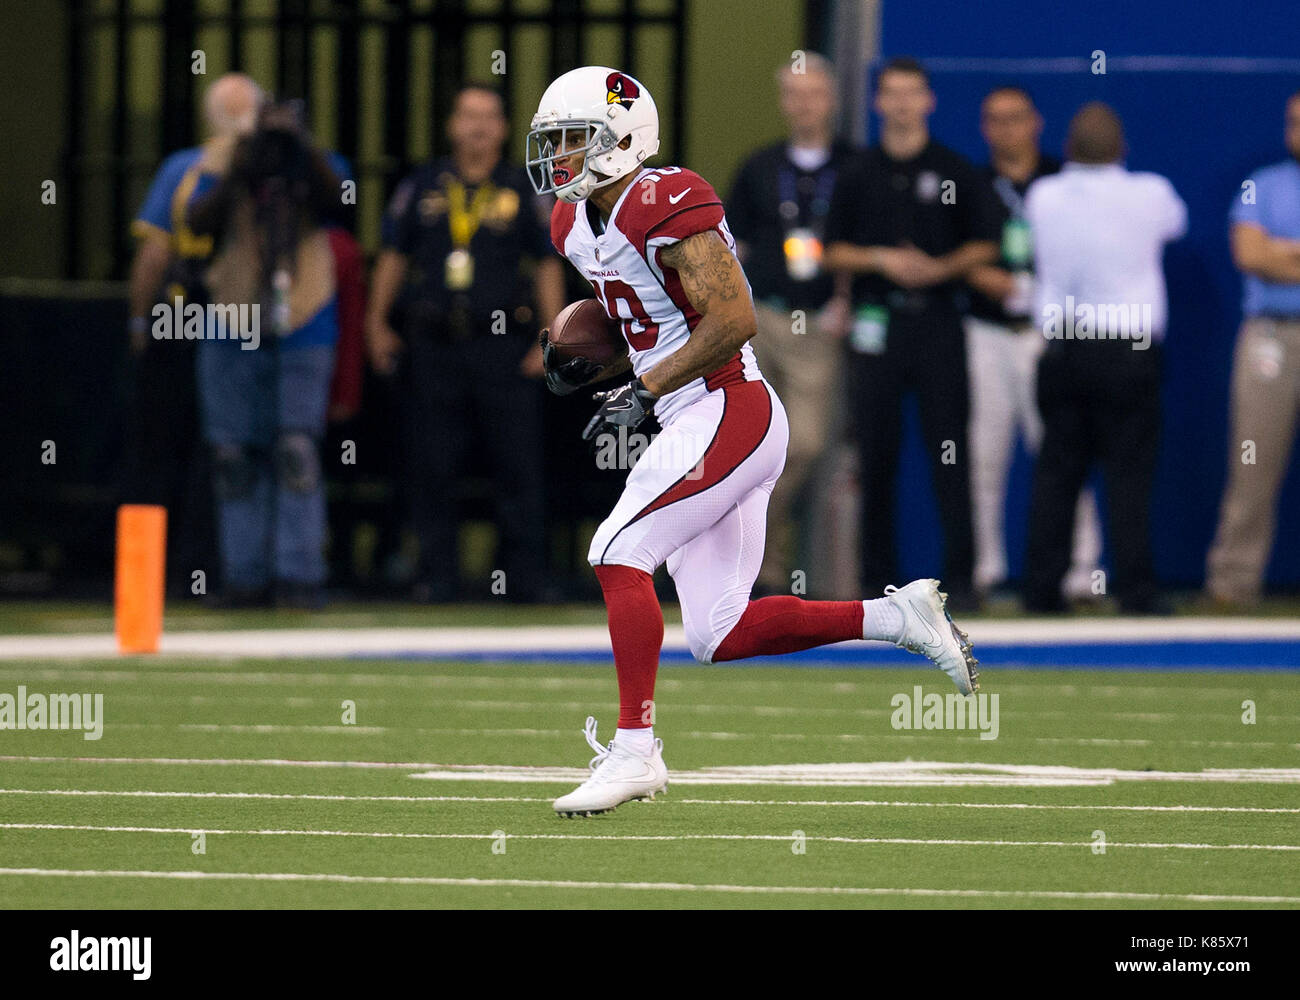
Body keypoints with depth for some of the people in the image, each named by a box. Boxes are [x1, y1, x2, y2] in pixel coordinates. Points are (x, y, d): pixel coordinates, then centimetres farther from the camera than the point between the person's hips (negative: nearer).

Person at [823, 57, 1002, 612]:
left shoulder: (954, 172, 6)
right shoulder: (858, 176, 10)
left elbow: (985, 246, 6)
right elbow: (833, 251, 10)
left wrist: (940, 268, -10)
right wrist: (882, 260, -7)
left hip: (936, 313, -1)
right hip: (877, 318, 1)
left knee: (949, 449, -6)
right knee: (876, 451, 0)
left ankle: (959, 573, -5)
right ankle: (876, 573, 5)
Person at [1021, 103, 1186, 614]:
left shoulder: (1043, 197, 0)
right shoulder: (1149, 194, -6)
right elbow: (1177, 222, 16)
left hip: (1059, 349, 3)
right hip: (1129, 351, -3)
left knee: (1057, 471, 8)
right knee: (1130, 472, -1)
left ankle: (1042, 588, 8)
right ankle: (1135, 588, -3)